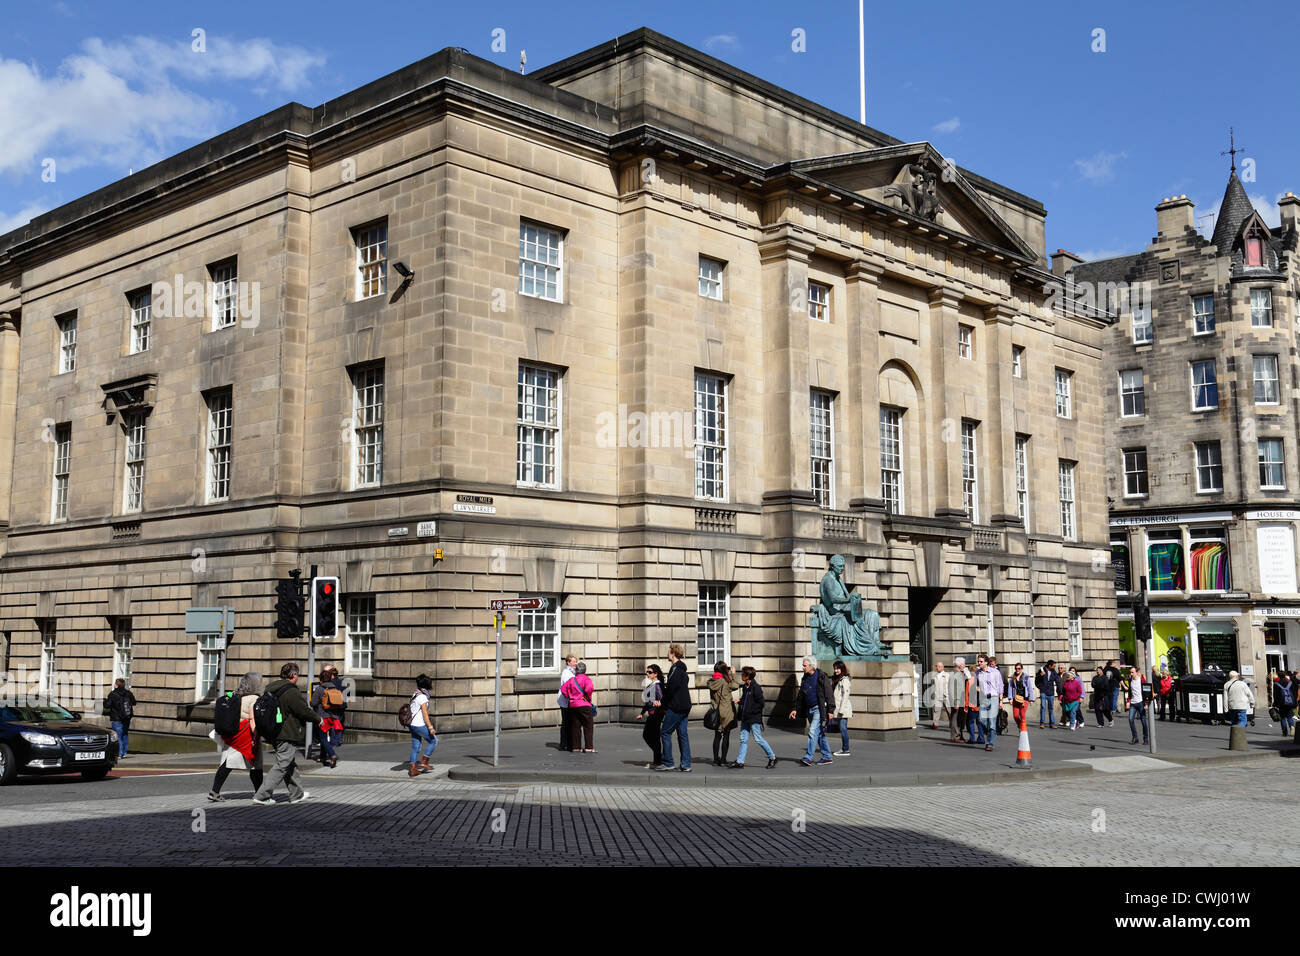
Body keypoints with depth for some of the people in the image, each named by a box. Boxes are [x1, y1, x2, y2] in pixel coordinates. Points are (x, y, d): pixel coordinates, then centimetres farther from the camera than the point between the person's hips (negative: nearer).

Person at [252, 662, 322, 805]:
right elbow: (304, 711, -14)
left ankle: (297, 794, 28)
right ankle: (261, 796, -7)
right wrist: (318, 720, 3)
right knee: (282, 766, -4)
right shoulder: (292, 692, -18)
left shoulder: (271, 689, 9)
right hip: (287, 736, -9)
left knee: (291, 765, 19)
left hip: (275, 733, 10)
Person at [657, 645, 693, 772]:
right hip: (684, 707, 9)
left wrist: (665, 702, -10)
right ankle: (686, 765, 7)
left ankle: (668, 763, -1)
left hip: (676, 706, -9)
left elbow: (672, 687, -21)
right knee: (683, 735, 8)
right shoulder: (681, 668, 17)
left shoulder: (676, 668, -14)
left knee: (665, 733, -2)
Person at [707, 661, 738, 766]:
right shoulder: (726, 681, -14)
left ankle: (716, 760, 11)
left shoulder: (711, 682, 1)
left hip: (715, 712, 5)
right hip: (727, 712, -5)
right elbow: (736, 686, 3)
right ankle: (723, 760, 2)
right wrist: (733, 674, 12)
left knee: (717, 736, 11)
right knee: (726, 736, 3)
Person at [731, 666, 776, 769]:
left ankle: (772, 757, 13)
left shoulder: (756, 687, -15)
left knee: (758, 739, -2)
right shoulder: (744, 687, 10)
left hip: (754, 718, -8)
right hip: (745, 718, 8)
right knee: (743, 739, 6)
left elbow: (760, 703, -16)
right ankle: (740, 762, 8)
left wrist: (751, 711, -16)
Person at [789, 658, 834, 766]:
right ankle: (827, 757, 19)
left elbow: (829, 695, -11)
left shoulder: (821, 677, -10)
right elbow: (800, 695, 19)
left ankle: (808, 758, -17)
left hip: (819, 709, -8)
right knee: (820, 734, 12)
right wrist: (795, 709, 13)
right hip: (809, 710, 8)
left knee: (813, 732, -15)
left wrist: (830, 711, -14)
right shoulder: (805, 679, 13)